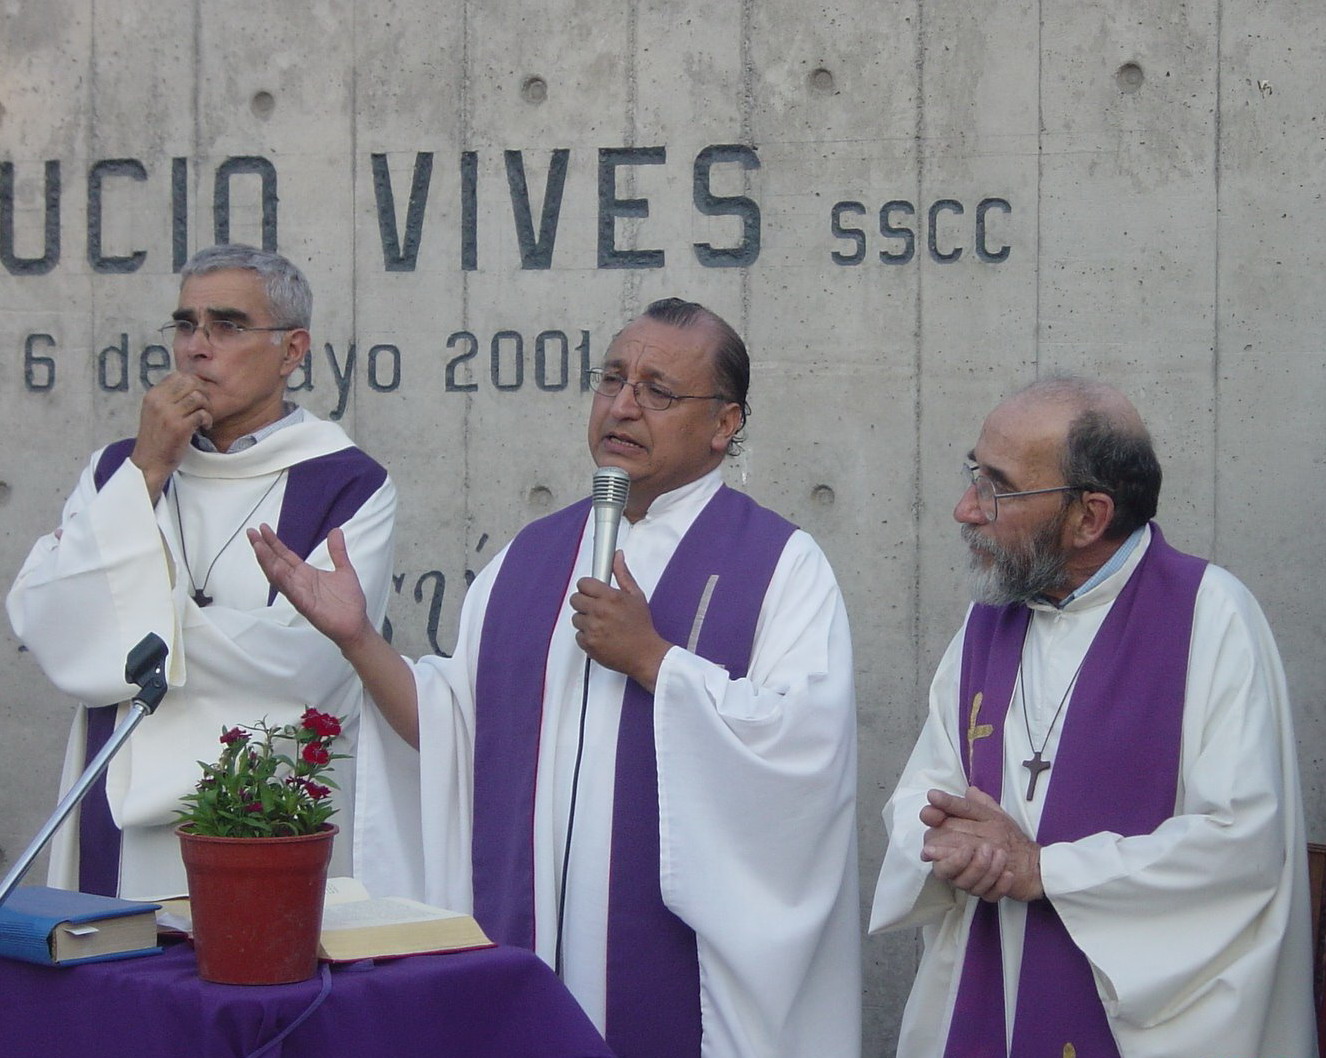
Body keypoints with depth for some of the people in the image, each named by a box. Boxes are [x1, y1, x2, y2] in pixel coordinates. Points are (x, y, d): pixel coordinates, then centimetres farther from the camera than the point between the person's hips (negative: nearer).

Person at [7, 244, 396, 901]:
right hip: (124, 836, 3)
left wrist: (131, 626, -6)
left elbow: (308, 665, -17)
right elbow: (45, 631, -4)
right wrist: (146, 473, -8)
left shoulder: (348, 486, -4)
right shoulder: (118, 470, 10)